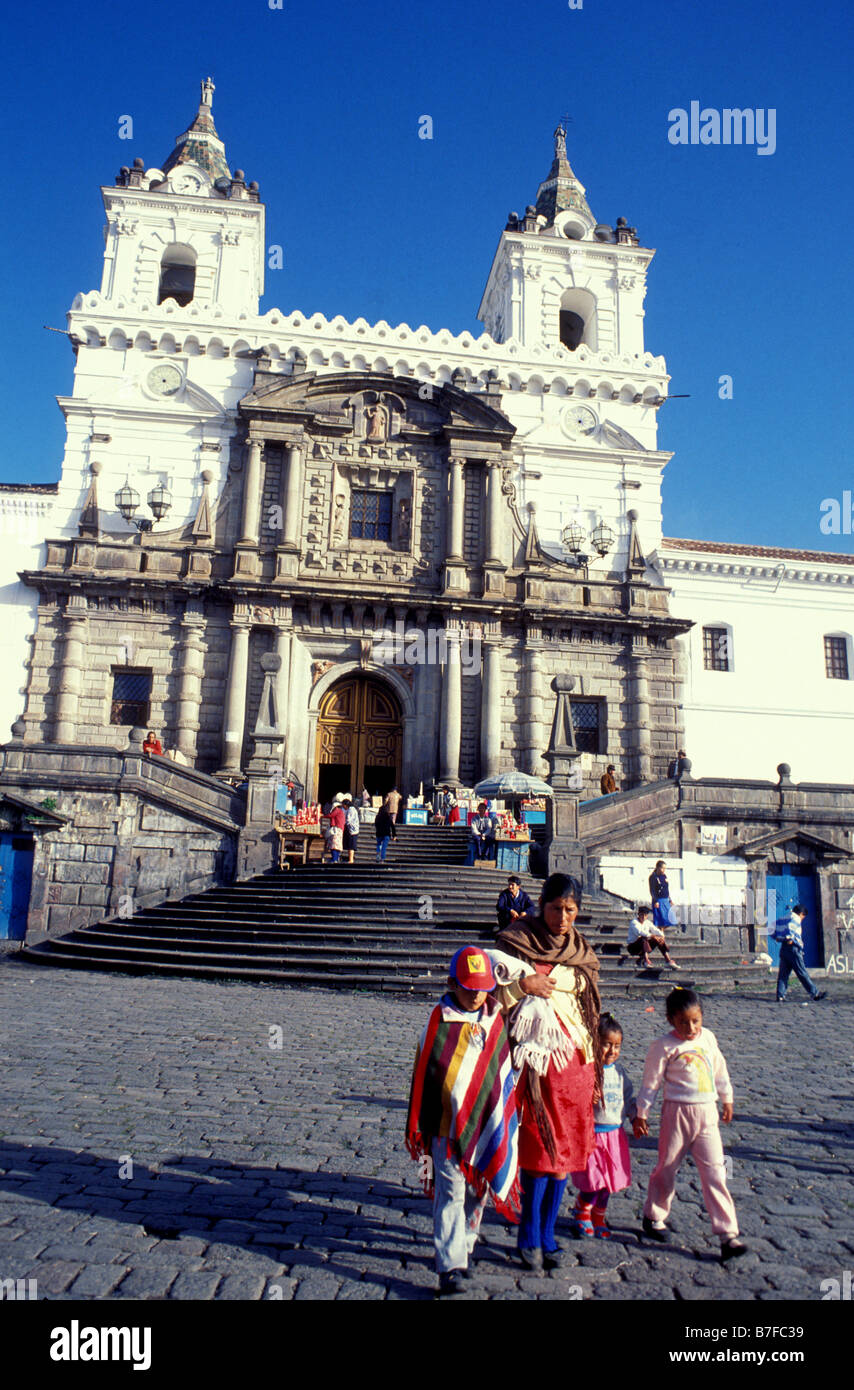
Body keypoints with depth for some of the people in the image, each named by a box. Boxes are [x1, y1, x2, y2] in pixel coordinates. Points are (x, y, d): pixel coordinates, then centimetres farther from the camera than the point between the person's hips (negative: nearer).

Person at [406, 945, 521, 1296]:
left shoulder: (497, 1021, 4)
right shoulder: (439, 1021, -9)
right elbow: (423, 1074, -3)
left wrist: (506, 1124, 15)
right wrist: (418, 1125, -1)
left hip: (486, 1127, 4)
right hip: (448, 1125, -4)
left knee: (478, 1191, 14)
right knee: (451, 1193, -4)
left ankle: (463, 1245, 32)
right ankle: (450, 1266, 2)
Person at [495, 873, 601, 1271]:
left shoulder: (581, 951, 10)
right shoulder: (516, 941, -3)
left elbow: (590, 1006, 16)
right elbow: (492, 993, -6)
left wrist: (588, 1056, 14)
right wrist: (523, 985, -20)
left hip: (575, 1059, 4)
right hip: (535, 1057, -4)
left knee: (566, 1149, 8)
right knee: (540, 1148, -4)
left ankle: (547, 1235, 23)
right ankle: (529, 1237, 14)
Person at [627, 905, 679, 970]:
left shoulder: (647, 922, 7)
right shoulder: (634, 922, -15)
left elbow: (654, 930, 0)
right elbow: (640, 932, -33)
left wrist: (661, 935, -23)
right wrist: (652, 936, -41)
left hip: (644, 945, 7)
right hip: (632, 947, -7)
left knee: (660, 940, -6)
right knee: (644, 938, -36)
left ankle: (669, 961, -6)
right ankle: (646, 961, -39)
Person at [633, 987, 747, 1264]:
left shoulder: (707, 1038, 4)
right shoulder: (664, 1046, -11)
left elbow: (720, 1070, 19)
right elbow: (650, 1082, -5)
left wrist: (727, 1099, 27)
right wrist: (641, 1115, -2)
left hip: (707, 1115, 4)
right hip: (677, 1113, -3)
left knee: (715, 1171, -1)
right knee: (667, 1167, 9)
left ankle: (728, 1234, 2)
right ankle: (653, 1217, 32)